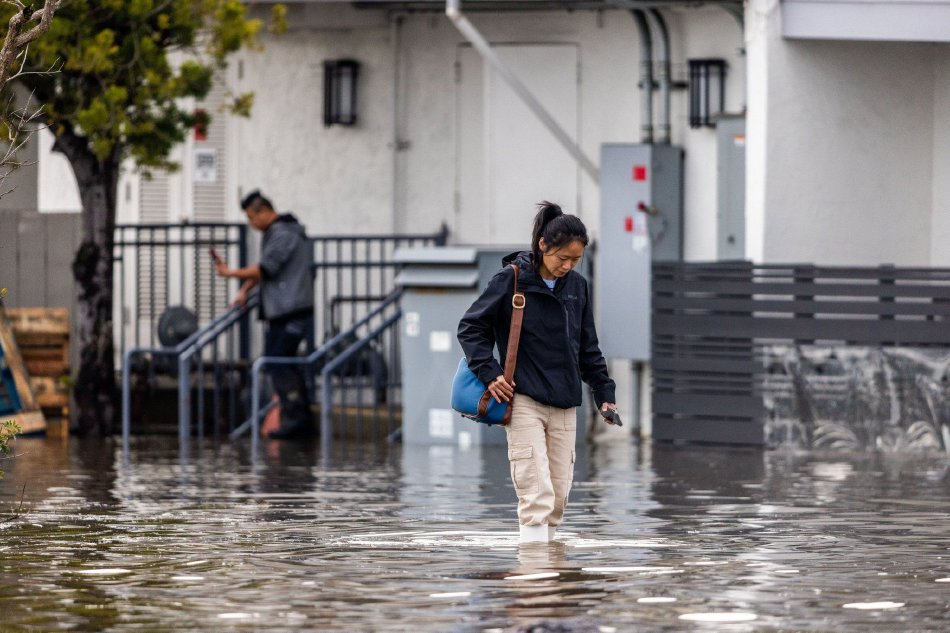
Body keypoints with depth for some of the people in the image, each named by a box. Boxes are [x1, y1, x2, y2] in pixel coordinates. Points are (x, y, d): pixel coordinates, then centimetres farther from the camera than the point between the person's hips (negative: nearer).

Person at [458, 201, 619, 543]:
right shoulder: (511, 281, -6)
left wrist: (604, 391, 11)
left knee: (559, 492, 5)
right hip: (523, 401, -5)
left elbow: (588, 348, 18)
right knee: (536, 492, -15)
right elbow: (470, 327, -1)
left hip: (565, 405, 5)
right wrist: (489, 373, -11)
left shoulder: (577, 286, 9)